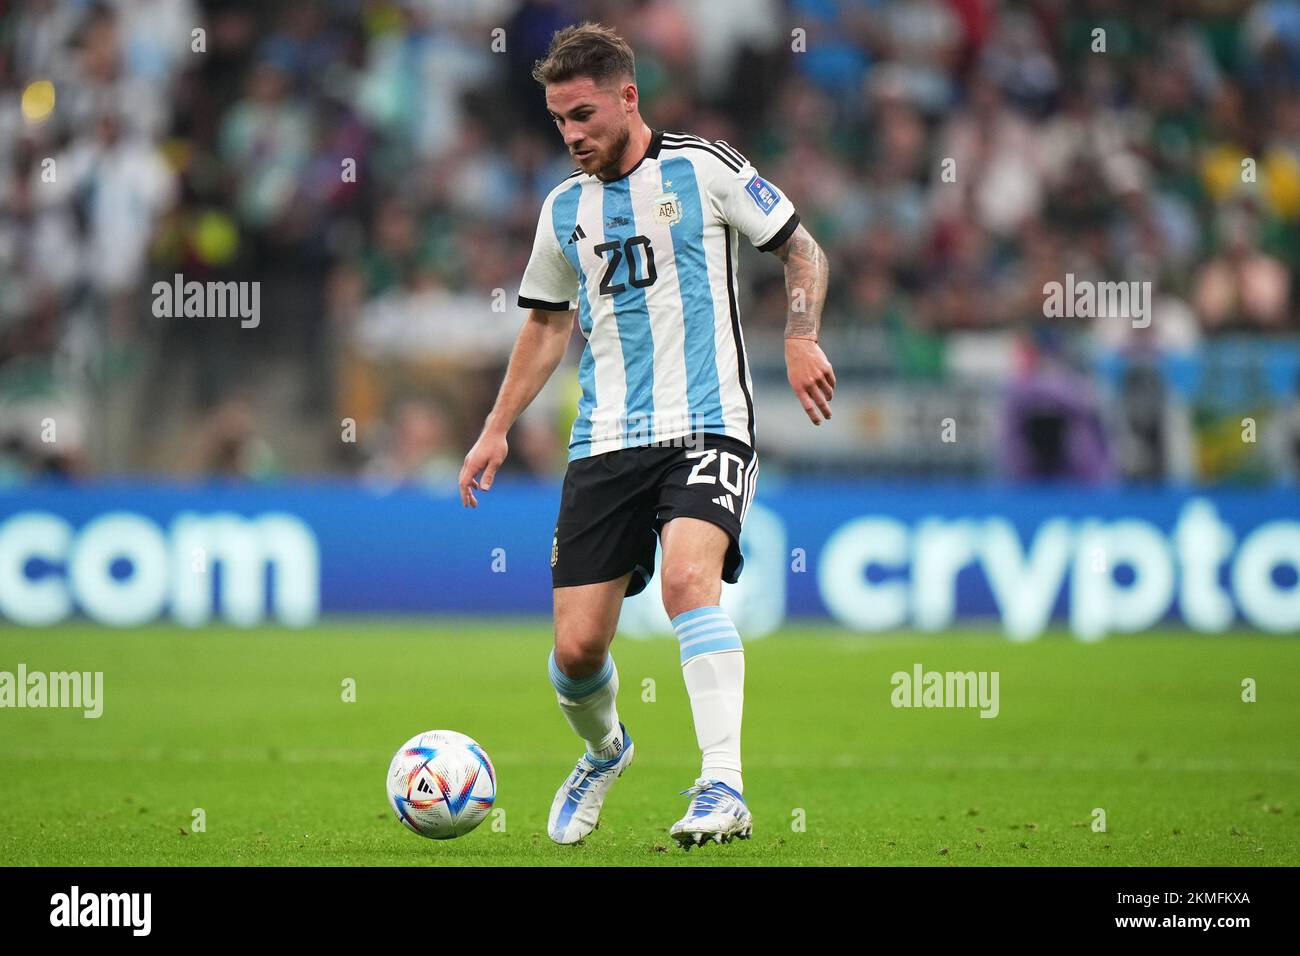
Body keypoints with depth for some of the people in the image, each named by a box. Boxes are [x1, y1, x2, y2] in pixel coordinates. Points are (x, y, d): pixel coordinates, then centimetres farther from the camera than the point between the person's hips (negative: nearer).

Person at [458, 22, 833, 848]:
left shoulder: (703, 168, 0)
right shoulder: (565, 209, 14)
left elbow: (804, 251, 6)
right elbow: (548, 324, 26)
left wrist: (801, 340, -10)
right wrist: (497, 430, 21)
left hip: (707, 426, -4)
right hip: (606, 441, 5)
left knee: (689, 577, -31)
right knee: (577, 647, -2)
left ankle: (724, 789, -34)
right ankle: (603, 751, 32)